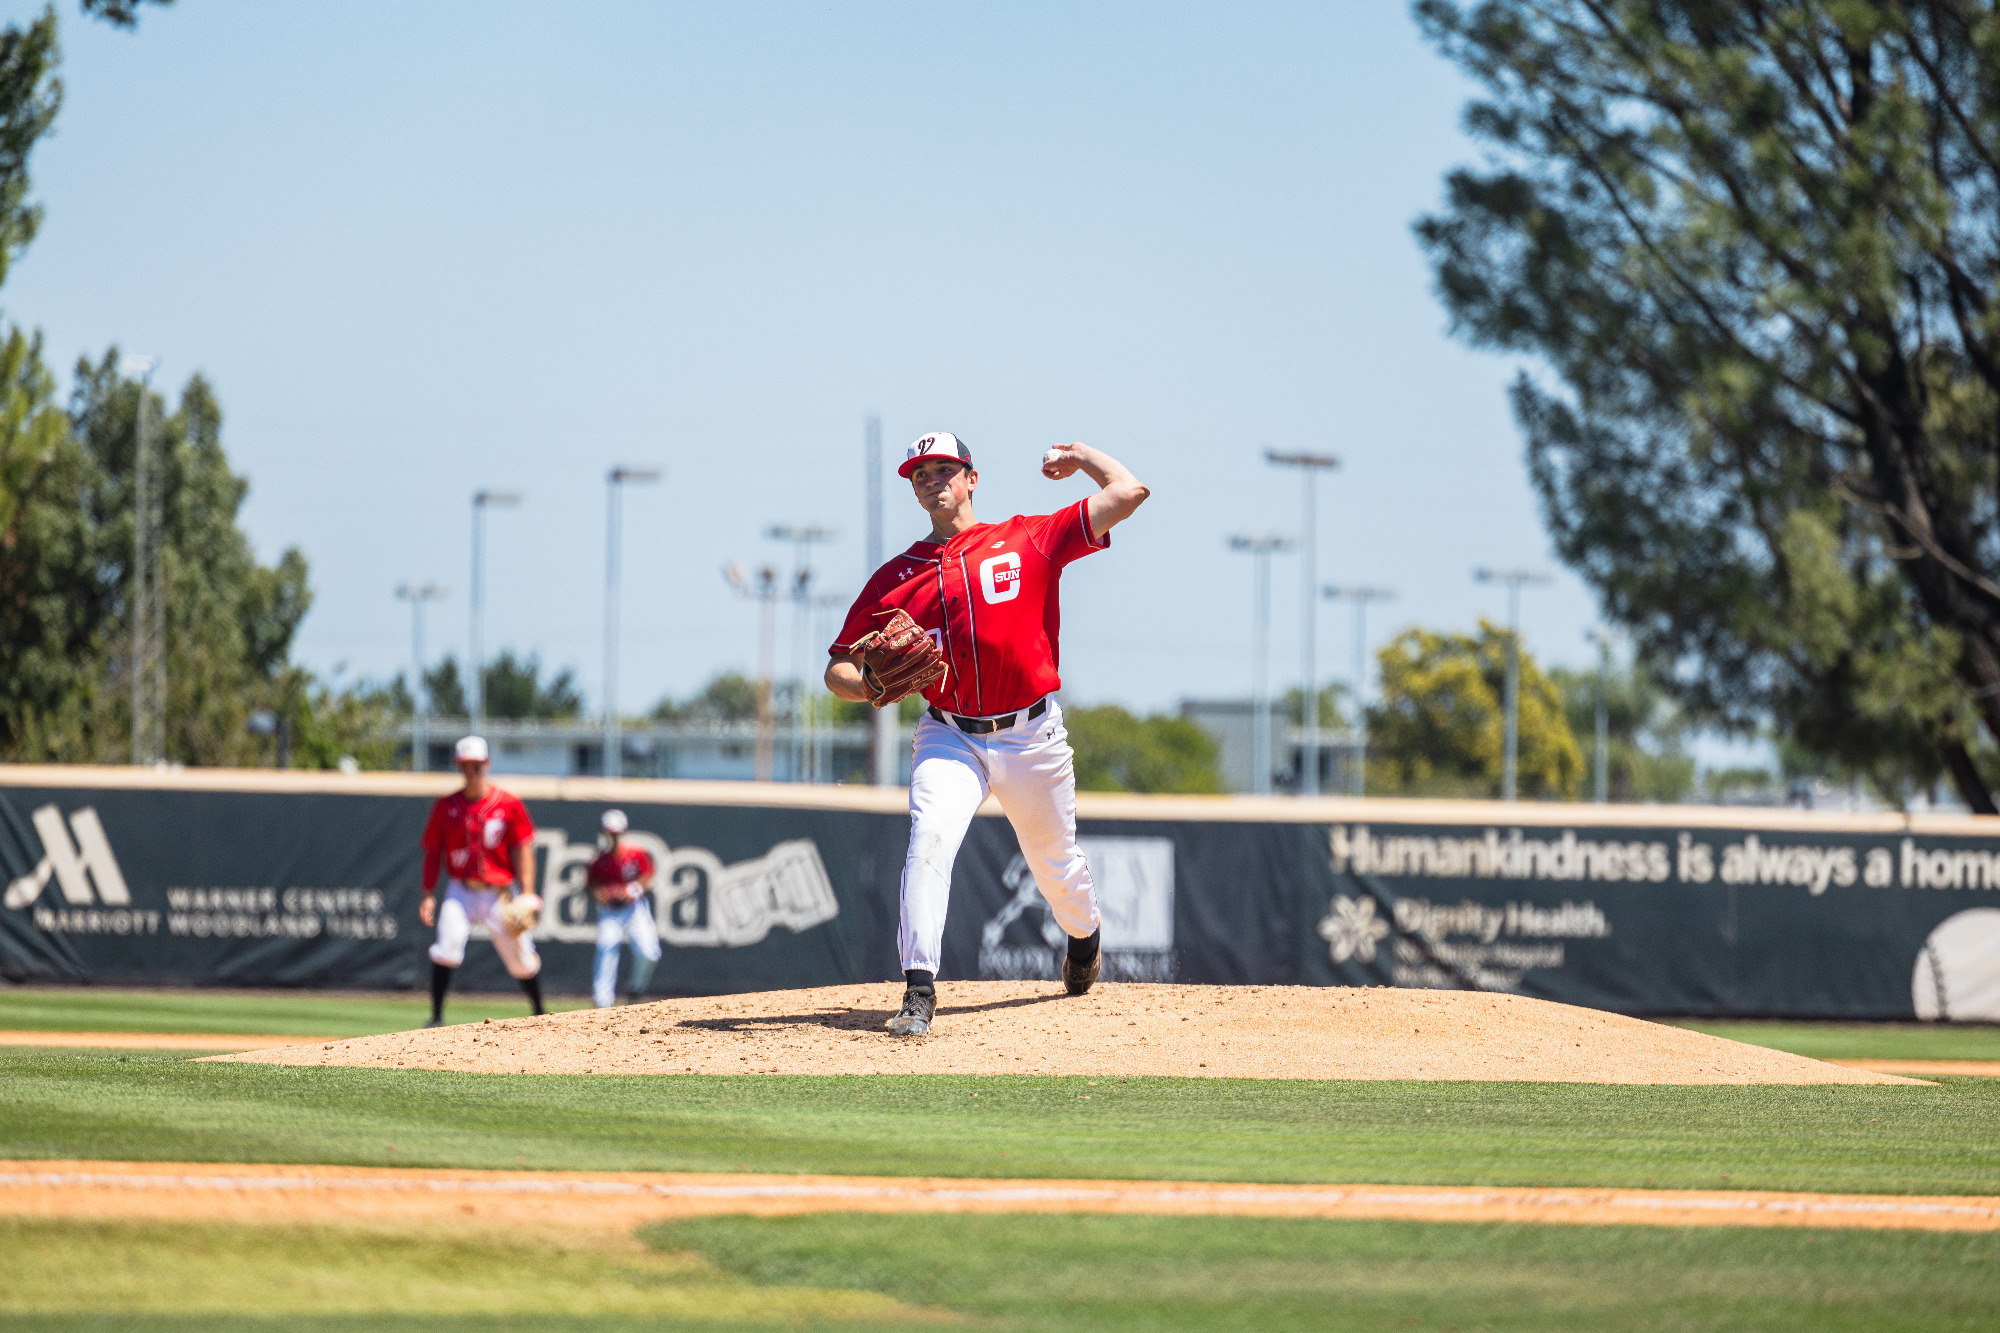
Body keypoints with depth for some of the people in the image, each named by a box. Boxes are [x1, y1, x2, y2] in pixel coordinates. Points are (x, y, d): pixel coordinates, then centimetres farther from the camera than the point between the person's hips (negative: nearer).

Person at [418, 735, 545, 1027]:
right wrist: (428, 895, -5)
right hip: (461, 892, 0)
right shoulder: (446, 806, 3)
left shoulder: (508, 804, -1)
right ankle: (437, 1017, -20)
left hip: (499, 894, 0)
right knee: (447, 947, -24)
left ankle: (540, 1013, 31)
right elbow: (432, 852, 5)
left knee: (521, 959, 6)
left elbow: (523, 849, -2)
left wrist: (526, 895, -12)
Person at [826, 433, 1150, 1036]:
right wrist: (872, 685, -14)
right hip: (949, 737, 0)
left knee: (1055, 862, 15)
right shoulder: (895, 577, 7)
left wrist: (1079, 455, 14)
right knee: (929, 836, -26)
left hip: (1033, 735, 0)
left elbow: (1128, 492, -1)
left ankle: (1084, 940, 50)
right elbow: (838, 669, 8)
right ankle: (919, 991, -28)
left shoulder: (1029, 540, 2)